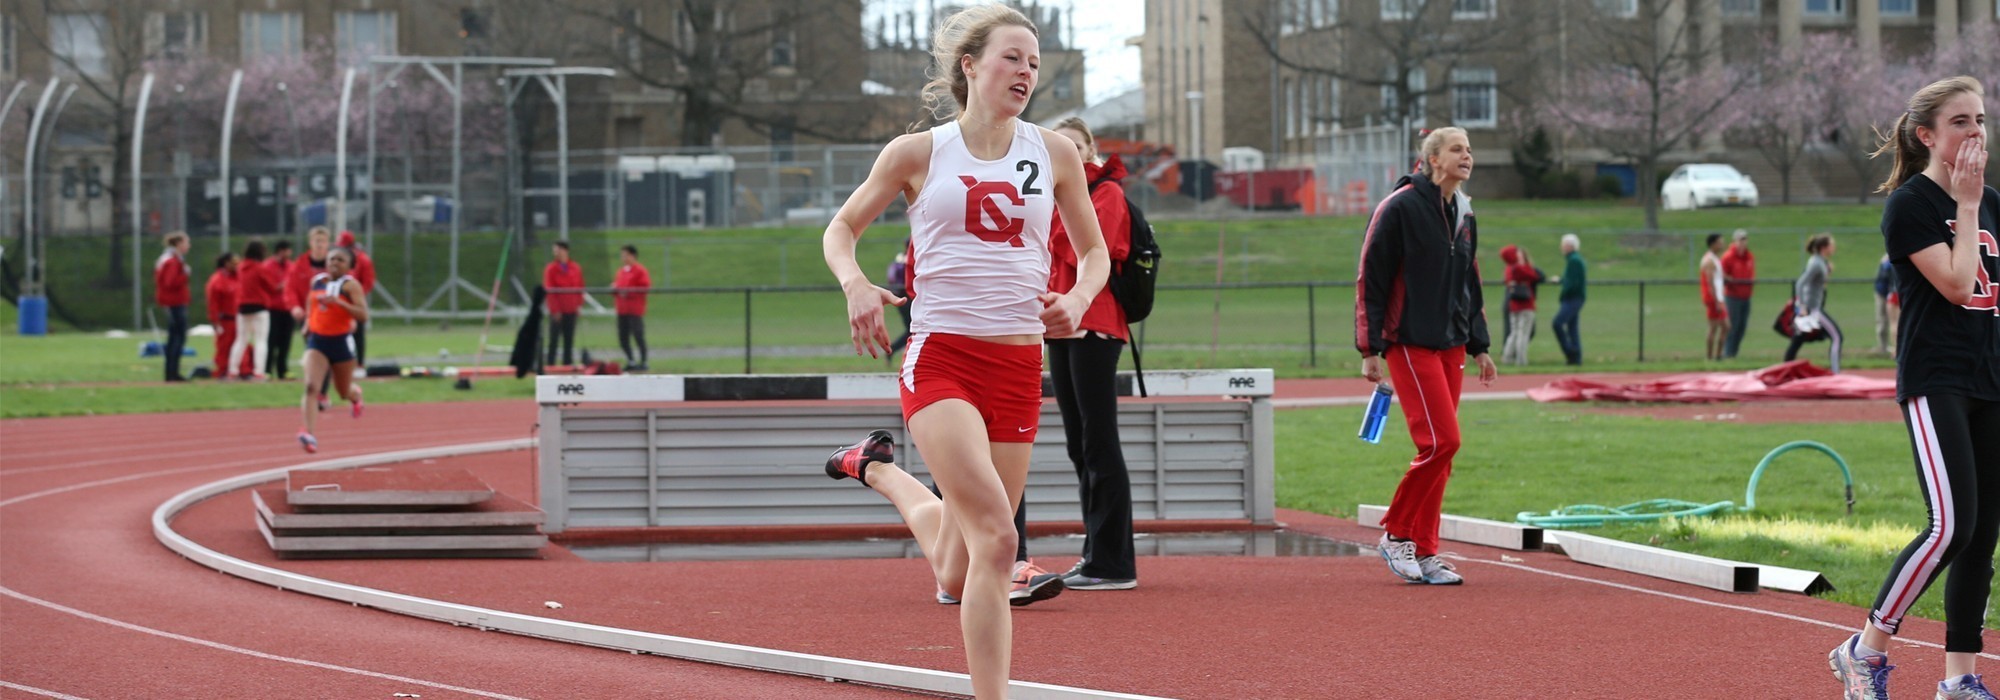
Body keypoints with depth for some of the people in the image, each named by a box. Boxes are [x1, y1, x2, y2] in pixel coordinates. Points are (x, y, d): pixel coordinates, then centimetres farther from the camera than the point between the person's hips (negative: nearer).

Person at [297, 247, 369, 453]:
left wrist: (339, 303, -30)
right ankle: (309, 434, -28)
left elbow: (363, 315, -19)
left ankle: (356, 396, 55)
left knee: (344, 391, 16)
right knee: (311, 387, -19)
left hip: (341, 341, -2)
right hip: (317, 340, 2)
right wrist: (308, 321, 11)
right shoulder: (317, 281, 5)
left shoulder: (350, 285, -10)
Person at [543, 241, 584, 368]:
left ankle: (567, 362, 13)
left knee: (569, 339, 6)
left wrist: (579, 304, 0)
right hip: (557, 311, -4)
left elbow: (580, 287, 12)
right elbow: (549, 291, -7)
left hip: (571, 310, 4)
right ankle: (550, 363, 1)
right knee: (554, 338, -3)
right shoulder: (551, 269, -4)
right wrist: (555, 309, -12)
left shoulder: (576, 268, 7)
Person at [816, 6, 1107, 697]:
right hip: (940, 356, -4)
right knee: (996, 537, -24)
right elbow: (841, 228, 14)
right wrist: (855, 284, -6)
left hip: (1019, 364, 4)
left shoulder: (1055, 153, 9)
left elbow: (1094, 253, 20)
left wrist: (1078, 298, -2)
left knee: (958, 575, 6)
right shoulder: (918, 153, 4)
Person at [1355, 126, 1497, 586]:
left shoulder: (1463, 215, 14)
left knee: (1441, 449, 5)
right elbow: (1371, 279, -10)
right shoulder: (1400, 208, -10)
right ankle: (1395, 534, 0)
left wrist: (1479, 346, 20)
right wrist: (1371, 349, -13)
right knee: (1442, 441, -15)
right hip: (1411, 344, -7)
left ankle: (1423, 552, 10)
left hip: (1450, 346, 7)